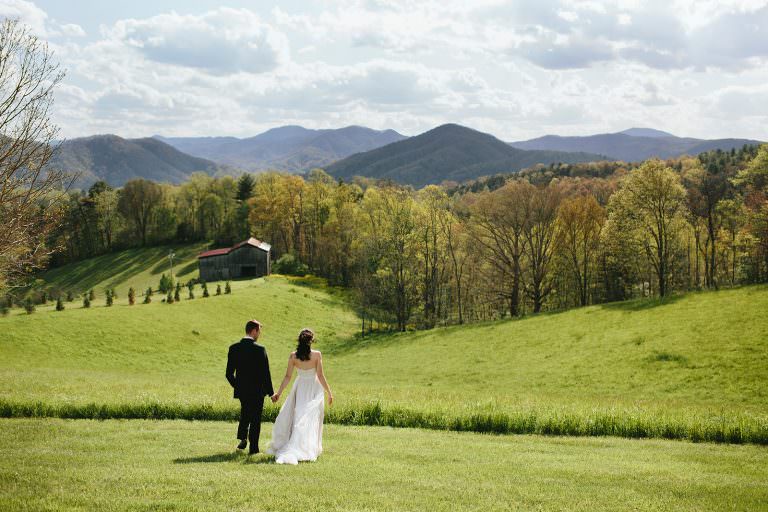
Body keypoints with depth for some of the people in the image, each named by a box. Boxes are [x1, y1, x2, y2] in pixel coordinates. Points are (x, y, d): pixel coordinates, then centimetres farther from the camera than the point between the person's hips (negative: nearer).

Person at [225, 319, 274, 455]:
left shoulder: (234, 348, -3)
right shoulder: (260, 349, -16)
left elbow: (229, 373, 1)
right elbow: (265, 373, -14)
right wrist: (270, 392, -5)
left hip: (241, 390, 4)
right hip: (257, 391, -4)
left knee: (245, 414, 26)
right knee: (255, 418, 7)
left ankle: (243, 438, 14)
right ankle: (253, 447, 9)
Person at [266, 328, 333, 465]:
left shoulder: (293, 356, -7)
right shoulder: (317, 355, -12)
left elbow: (288, 376, -6)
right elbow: (320, 376, -11)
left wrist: (279, 392, 1)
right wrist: (329, 392, -1)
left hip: (299, 389, 2)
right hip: (314, 389, -2)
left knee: (294, 417, 13)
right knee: (310, 421, 3)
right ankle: (307, 449, 2)